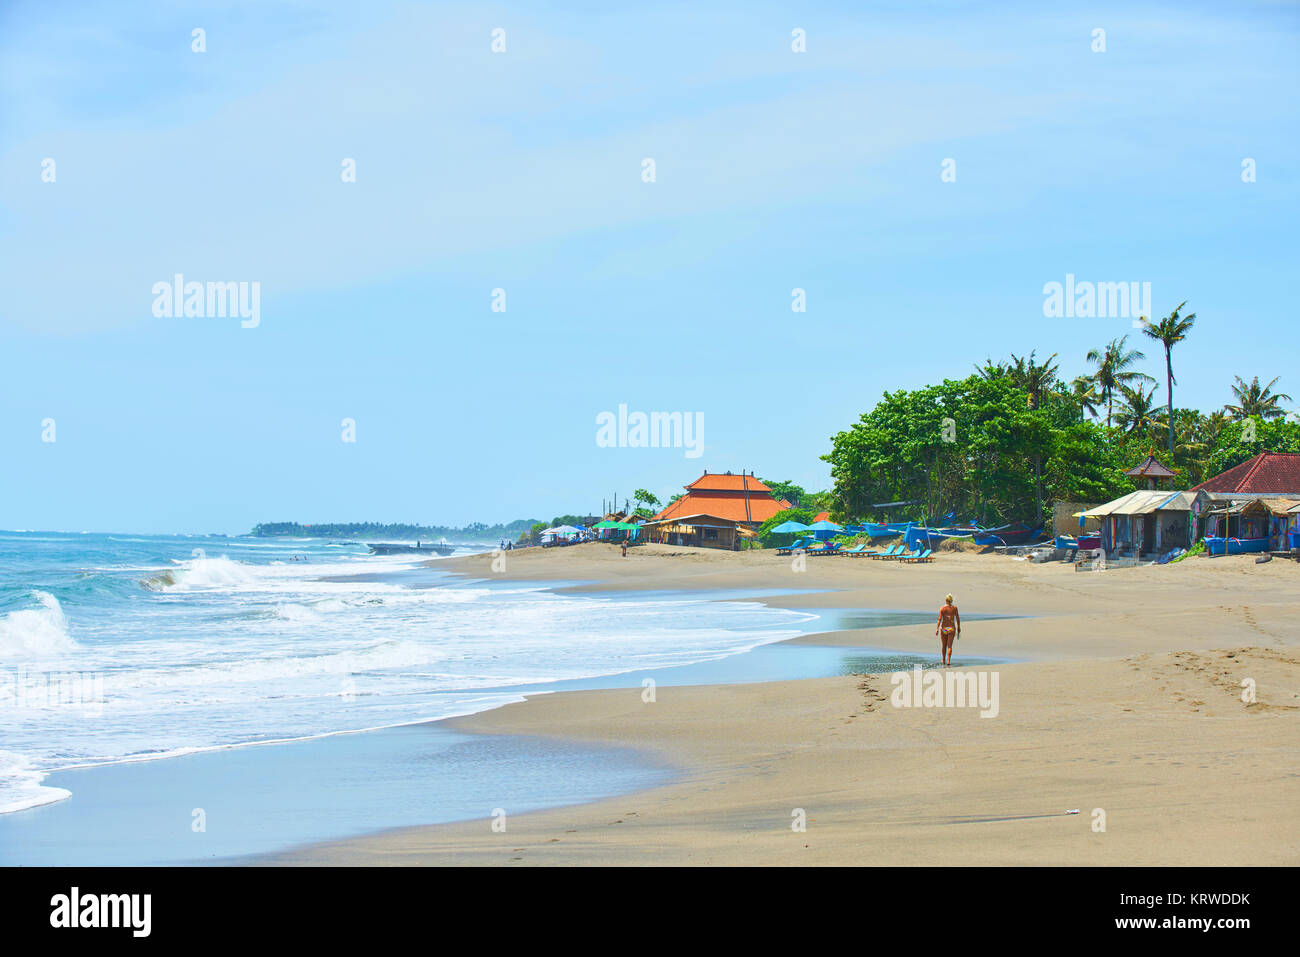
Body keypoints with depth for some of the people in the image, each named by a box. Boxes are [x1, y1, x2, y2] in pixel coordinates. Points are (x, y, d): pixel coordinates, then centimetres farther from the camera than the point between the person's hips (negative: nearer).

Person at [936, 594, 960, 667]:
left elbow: (940, 619, -14)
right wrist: (958, 629, 12)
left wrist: (937, 629, -17)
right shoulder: (954, 608, -1)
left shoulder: (942, 608, -5)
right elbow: (958, 619, 2)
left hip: (943, 628, 0)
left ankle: (944, 661, 29)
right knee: (949, 646, -2)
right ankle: (948, 661, -18)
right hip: (951, 628, 0)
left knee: (944, 646, 16)